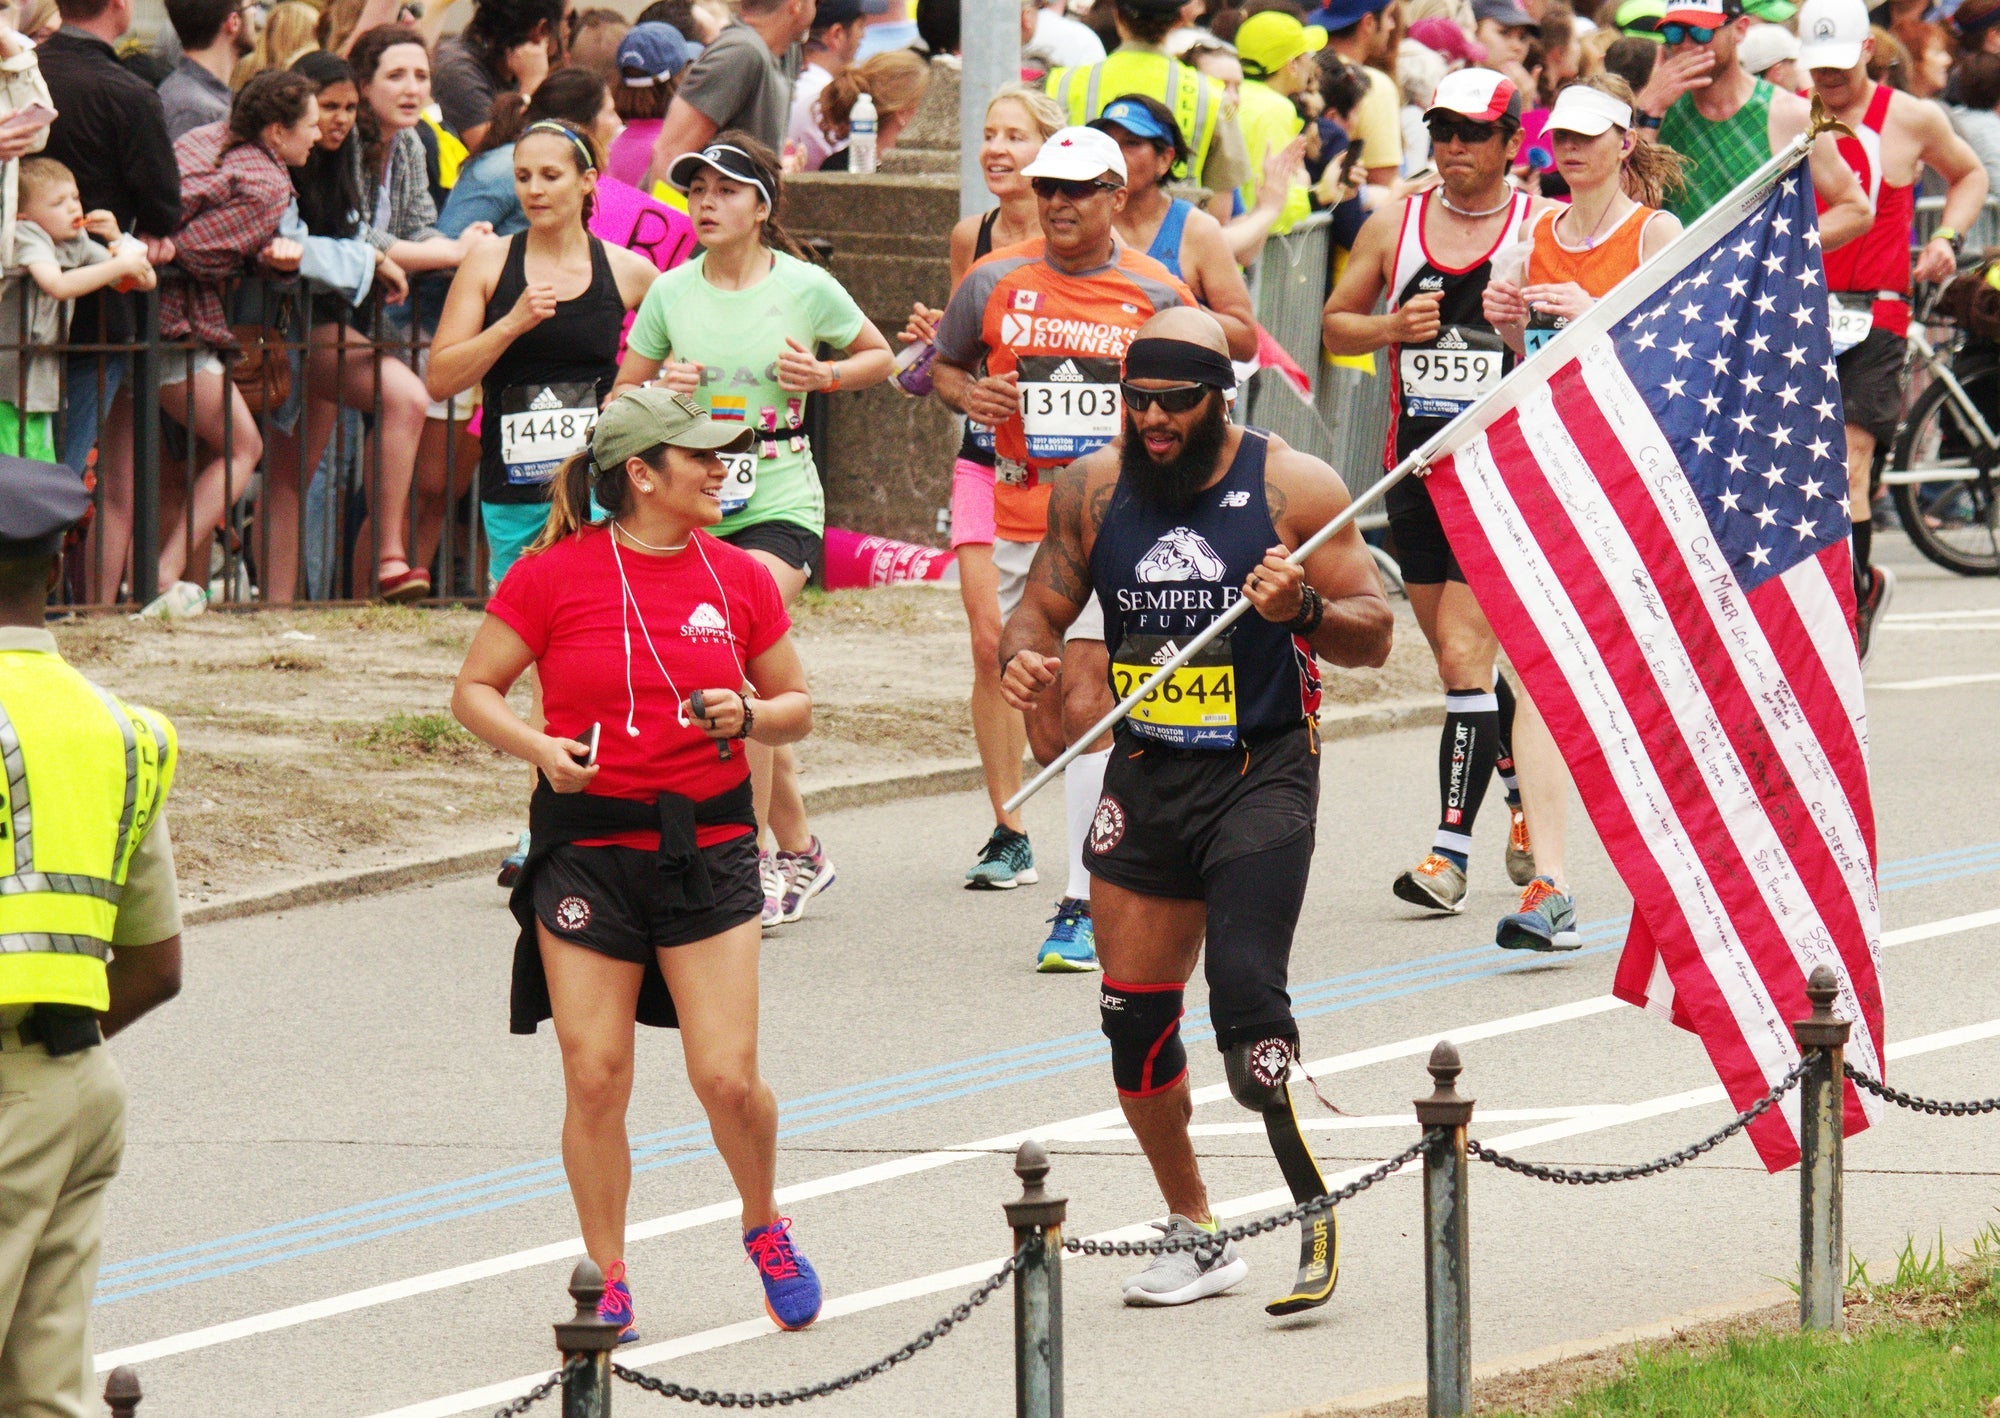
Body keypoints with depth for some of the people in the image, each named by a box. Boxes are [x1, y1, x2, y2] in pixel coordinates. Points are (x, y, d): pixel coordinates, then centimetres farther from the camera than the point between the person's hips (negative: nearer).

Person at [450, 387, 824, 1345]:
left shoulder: (738, 578, 5)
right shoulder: (554, 574, -4)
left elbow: (795, 706, 15)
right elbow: (473, 689, 3)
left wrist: (750, 717, -7)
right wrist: (535, 746, -15)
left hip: (706, 845, 1)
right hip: (586, 847, -1)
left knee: (727, 1078, -6)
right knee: (594, 1076, -4)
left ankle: (765, 1228, 23)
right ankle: (607, 1282, 10)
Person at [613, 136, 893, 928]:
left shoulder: (804, 288, -3)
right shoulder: (672, 292, 5)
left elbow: (879, 357, 12)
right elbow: (622, 396, 14)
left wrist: (822, 375, -7)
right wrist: (661, 391, -8)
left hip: (779, 500, -4)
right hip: (694, 500, 4)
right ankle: (800, 854, 25)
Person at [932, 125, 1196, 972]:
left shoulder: (1158, 296, 1)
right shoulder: (995, 283, 6)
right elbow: (944, 364, 19)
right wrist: (966, 393, -2)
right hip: (1021, 526, 4)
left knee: (1084, 705, -16)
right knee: (1045, 732, 6)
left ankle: (1084, 908, -16)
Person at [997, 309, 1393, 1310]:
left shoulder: (1292, 487, -7)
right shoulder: (1091, 491, 3)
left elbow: (1373, 633, -4)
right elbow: (1042, 606, 13)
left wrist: (1305, 610, -25)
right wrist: (1026, 658, -11)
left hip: (1263, 772, -5)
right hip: (1147, 774, 5)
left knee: (1246, 993, -20)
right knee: (1134, 1015, 5)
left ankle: (1317, 1211, -7)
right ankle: (1193, 1236, 21)